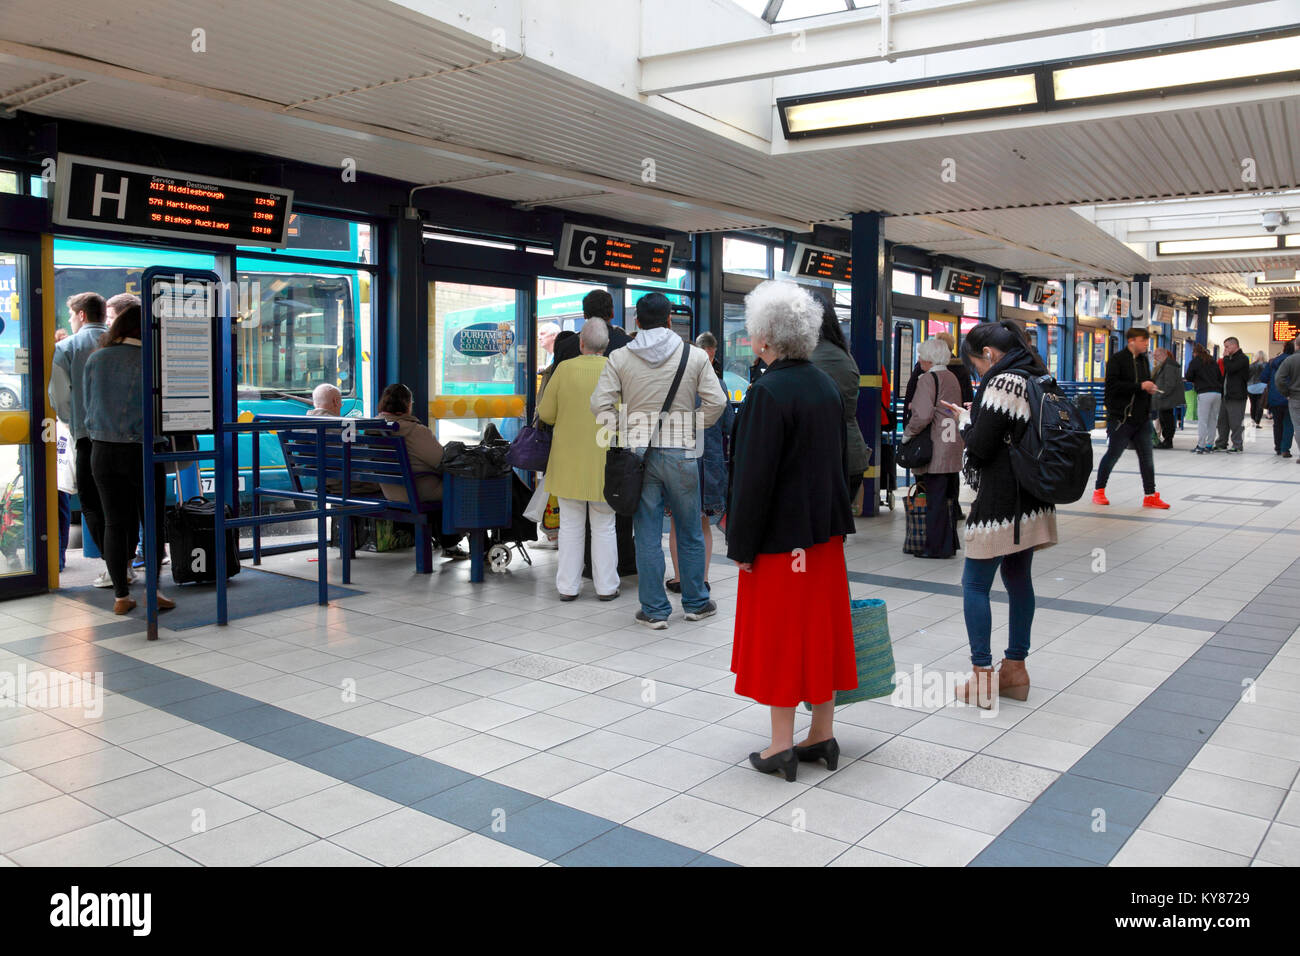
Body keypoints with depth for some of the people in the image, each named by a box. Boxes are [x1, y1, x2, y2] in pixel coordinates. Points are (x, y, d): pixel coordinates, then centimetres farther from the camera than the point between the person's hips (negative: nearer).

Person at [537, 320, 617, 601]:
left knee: (570, 525, 10)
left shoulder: (564, 369, -6)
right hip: (604, 462, -1)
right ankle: (606, 586, 14)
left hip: (568, 460, 1)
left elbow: (547, 414, -2)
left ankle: (568, 587, 13)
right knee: (604, 527, 10)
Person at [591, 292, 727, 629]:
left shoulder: (620, 358, 1)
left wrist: (619, 431, 6)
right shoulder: (695, 355, 0)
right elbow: (716, 401, -5)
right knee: (690, 532, 13)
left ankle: (654, 610, 12)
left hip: (638, 453, 0)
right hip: (680, 452, 0)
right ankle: (695, 603, 24)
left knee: (647, 535, 6)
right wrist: (694, 427, 8)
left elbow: (600, 403, -6)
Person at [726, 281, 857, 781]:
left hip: (780, 534, -8)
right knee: (821, 628, 14)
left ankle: (781, 746, 13)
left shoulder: (768, 392, -19)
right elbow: (840, 456, 13)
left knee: (778, 633, 3)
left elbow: (754, 477, -20)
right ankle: (822, 735, 24)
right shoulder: (826, 385, 5)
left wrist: (742, 545, -12)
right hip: (824, 529, 8)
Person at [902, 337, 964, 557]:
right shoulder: (952, 378, 15)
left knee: (935, 499, -5)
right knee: (948, 497, 14)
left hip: (936, 450, -9)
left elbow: (922, 415, -20)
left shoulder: (928, 378, -11)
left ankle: (936, 547, -2)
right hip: (953, 447, 9)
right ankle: (950, 545, 21)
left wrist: (907, 433, -7)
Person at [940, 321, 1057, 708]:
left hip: (1000, 503, -9)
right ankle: (1015, 668, 21)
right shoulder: (1037, 378, 12)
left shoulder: (1002, 383, -16)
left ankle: (982, 674, 1)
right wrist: (975, 415, 12)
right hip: (1031, 501, 9)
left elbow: (980, 446, -17)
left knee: (975, 584, -1)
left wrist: (964, 419, 1)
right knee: (1019, 580, 13)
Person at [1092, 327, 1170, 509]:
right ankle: (1098, 491, 16)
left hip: (1142, 418, 7)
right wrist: (1140, 386, -20)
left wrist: (1150, 389, 4)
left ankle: (1150, 495, 10)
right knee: (1113, 454, 1)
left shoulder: (1144, 359, 15)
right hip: (1121, 418, -7)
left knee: (1147, 456, 5)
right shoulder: (1117, 359, -9)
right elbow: (1112, 385, -20)